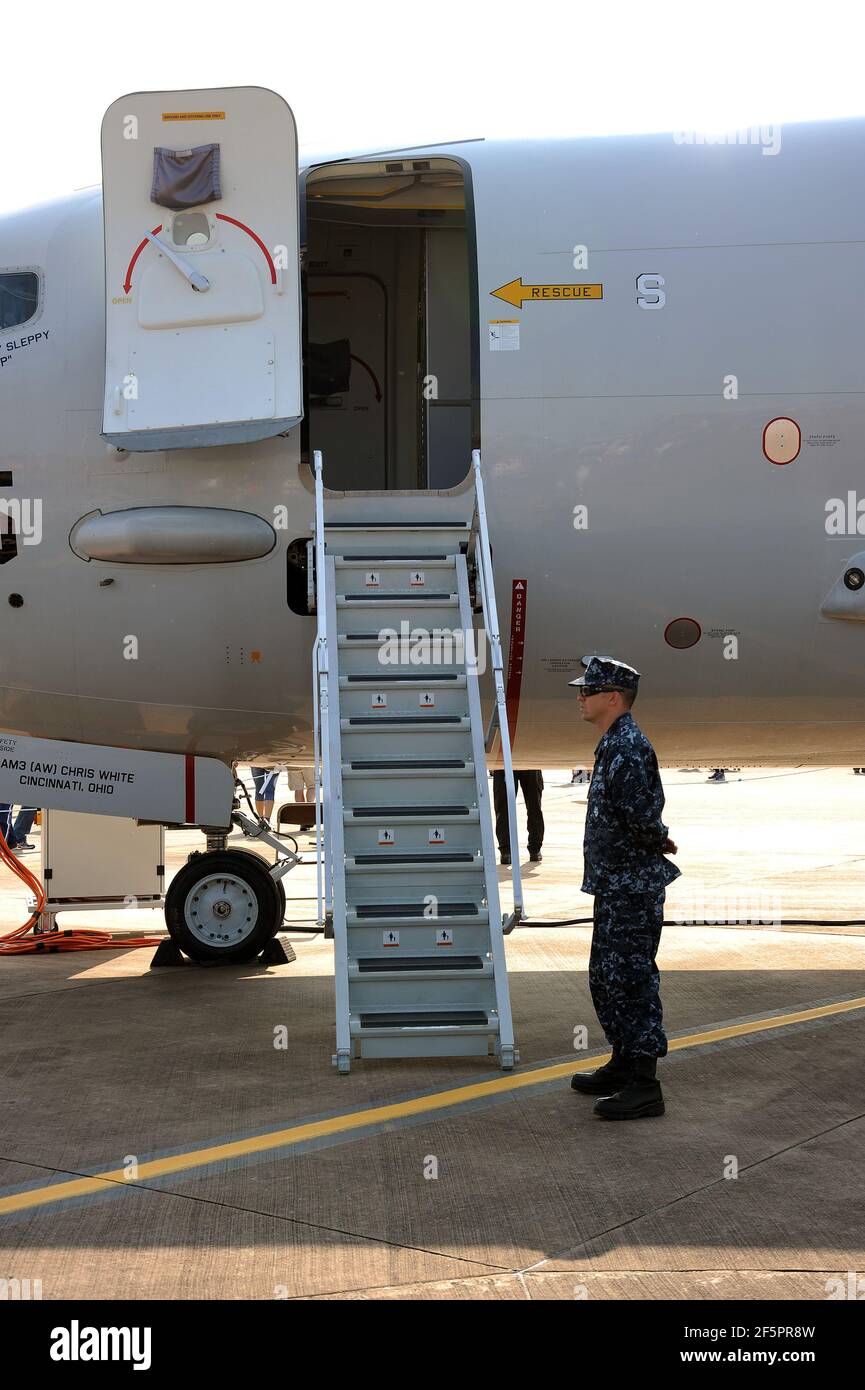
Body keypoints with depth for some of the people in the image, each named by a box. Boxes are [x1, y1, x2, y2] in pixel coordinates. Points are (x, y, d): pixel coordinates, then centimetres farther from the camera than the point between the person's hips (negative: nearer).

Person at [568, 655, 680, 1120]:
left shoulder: (627, 748, -20)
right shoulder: (614, 744, 14)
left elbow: (642, 818, -27)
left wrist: (661, 843, -10)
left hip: (632, 887, -11)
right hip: (616, 885, 11)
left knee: (631, 980, -6)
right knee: (606, 977, 19)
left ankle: (644, 1085, 0)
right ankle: (623, 1065, 31)